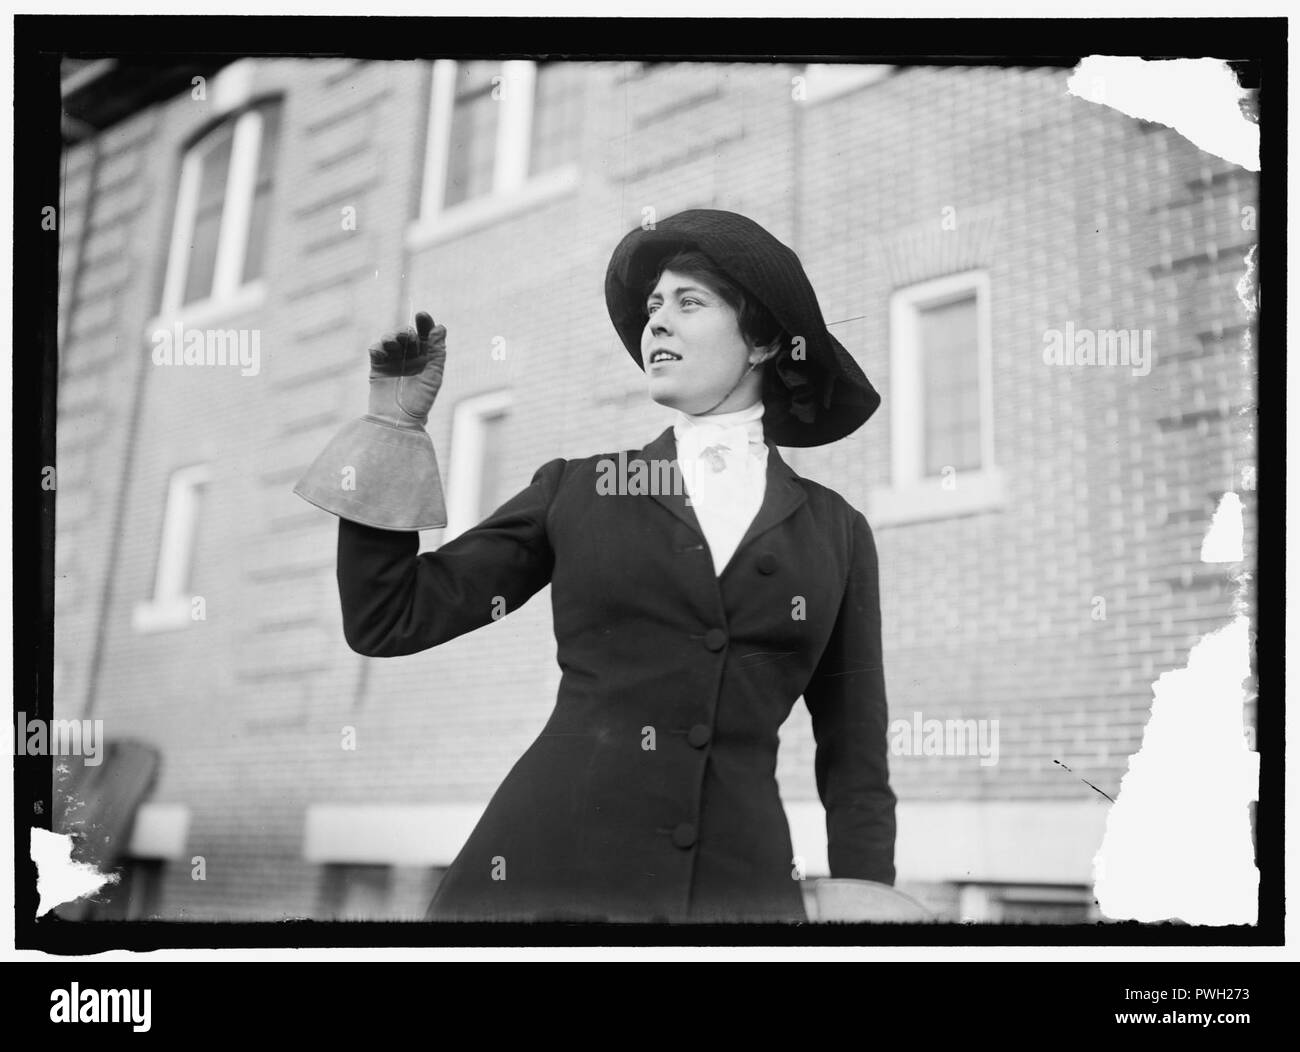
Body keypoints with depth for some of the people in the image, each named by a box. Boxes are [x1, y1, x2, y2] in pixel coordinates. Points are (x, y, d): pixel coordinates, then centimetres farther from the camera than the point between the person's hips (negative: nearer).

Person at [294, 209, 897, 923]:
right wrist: (396, 423, -2)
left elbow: (856, 762, 7)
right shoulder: (574, 490, 6)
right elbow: (388, 622, 3)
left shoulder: (835, 531, 5)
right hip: (545, 870, 0)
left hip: (738, 878, 0)